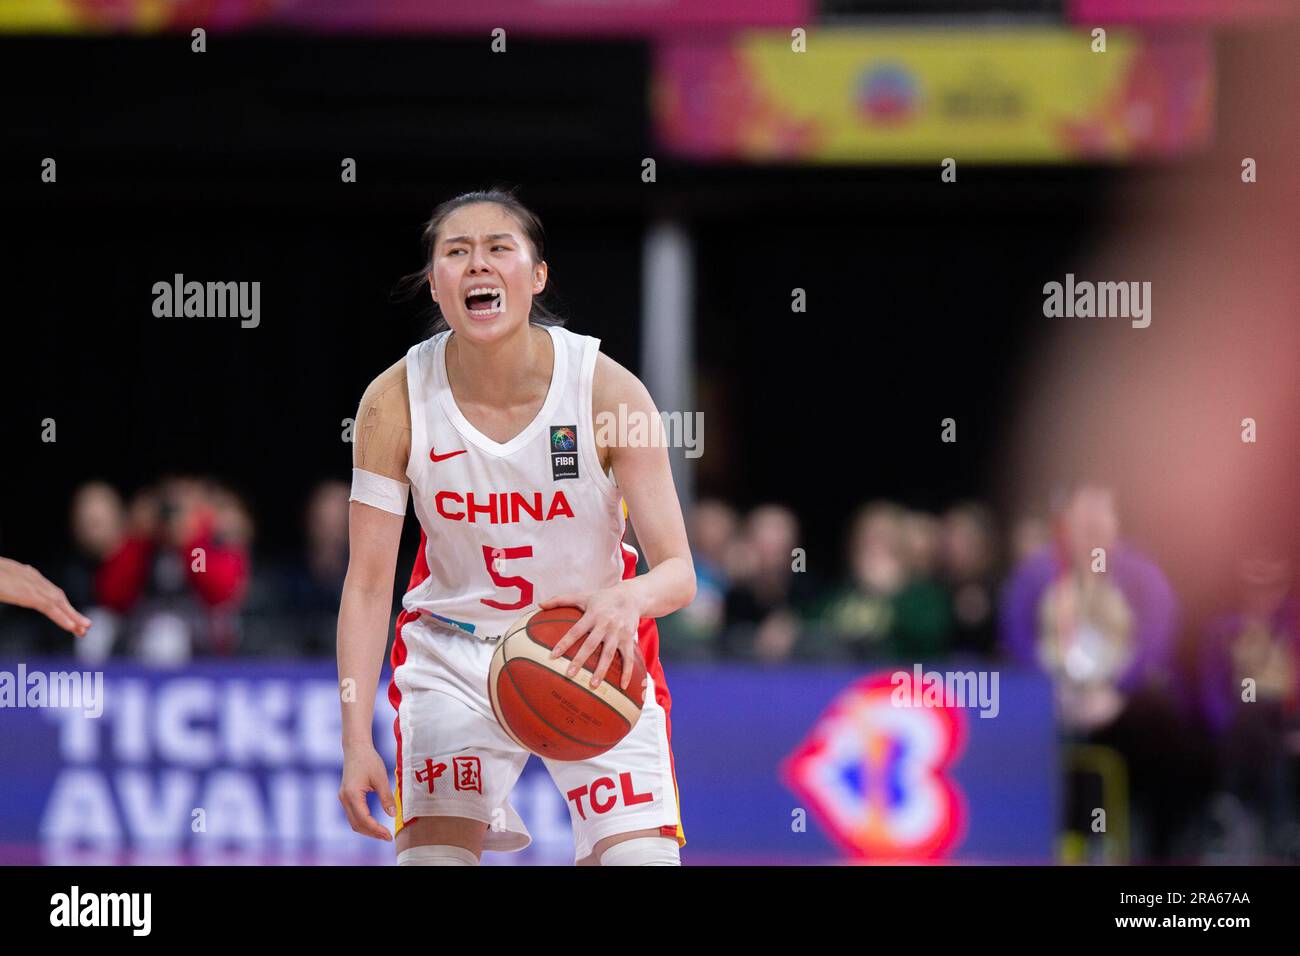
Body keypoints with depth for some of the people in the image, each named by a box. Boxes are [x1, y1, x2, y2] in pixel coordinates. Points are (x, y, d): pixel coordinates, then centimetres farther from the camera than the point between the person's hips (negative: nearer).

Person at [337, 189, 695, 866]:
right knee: (431, 859, -14)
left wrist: (627, 600, -43)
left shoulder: (608, 390, -19)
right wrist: (357, 743, -19)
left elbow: (678, 572, -18)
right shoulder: (396, 401, -16)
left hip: (595, 654, 0)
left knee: (640, 857, -13)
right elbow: (368, 583, -11)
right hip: (452, 652, 1)